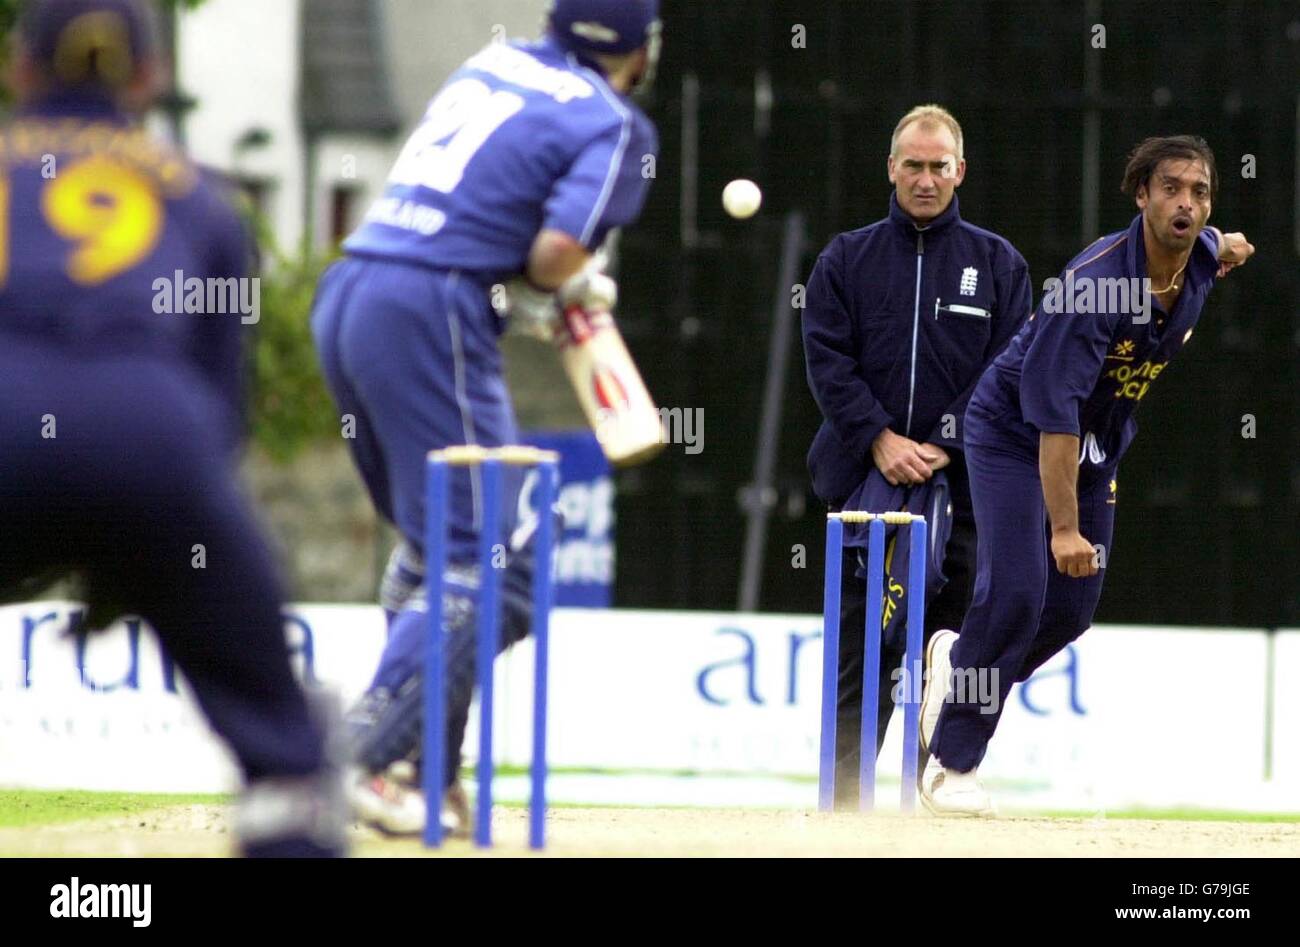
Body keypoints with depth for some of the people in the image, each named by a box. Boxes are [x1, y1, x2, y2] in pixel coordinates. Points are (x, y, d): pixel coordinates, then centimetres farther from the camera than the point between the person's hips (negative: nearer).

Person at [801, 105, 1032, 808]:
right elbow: (827, 360, 2)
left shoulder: (998, 264, 9)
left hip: (964, 482, 0)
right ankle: (844, 793, -1)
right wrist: (880, 440, -11)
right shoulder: (847, 260, 10)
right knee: (860, 646, -2)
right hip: (864, 480, 0)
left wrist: (946, 446, -10)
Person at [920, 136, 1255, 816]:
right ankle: (952, 765, -6)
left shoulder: (1201, 257, -10)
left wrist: (1223, 251, 0)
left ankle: (958, 663, 36)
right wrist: (1065, 527, -37)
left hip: (1100, 446, 7)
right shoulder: (1093, 282, -32)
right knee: (1014, 595, -18)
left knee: (1071, 613, 5)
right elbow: (1054, 415, -34)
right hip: (1014, 433, -7)